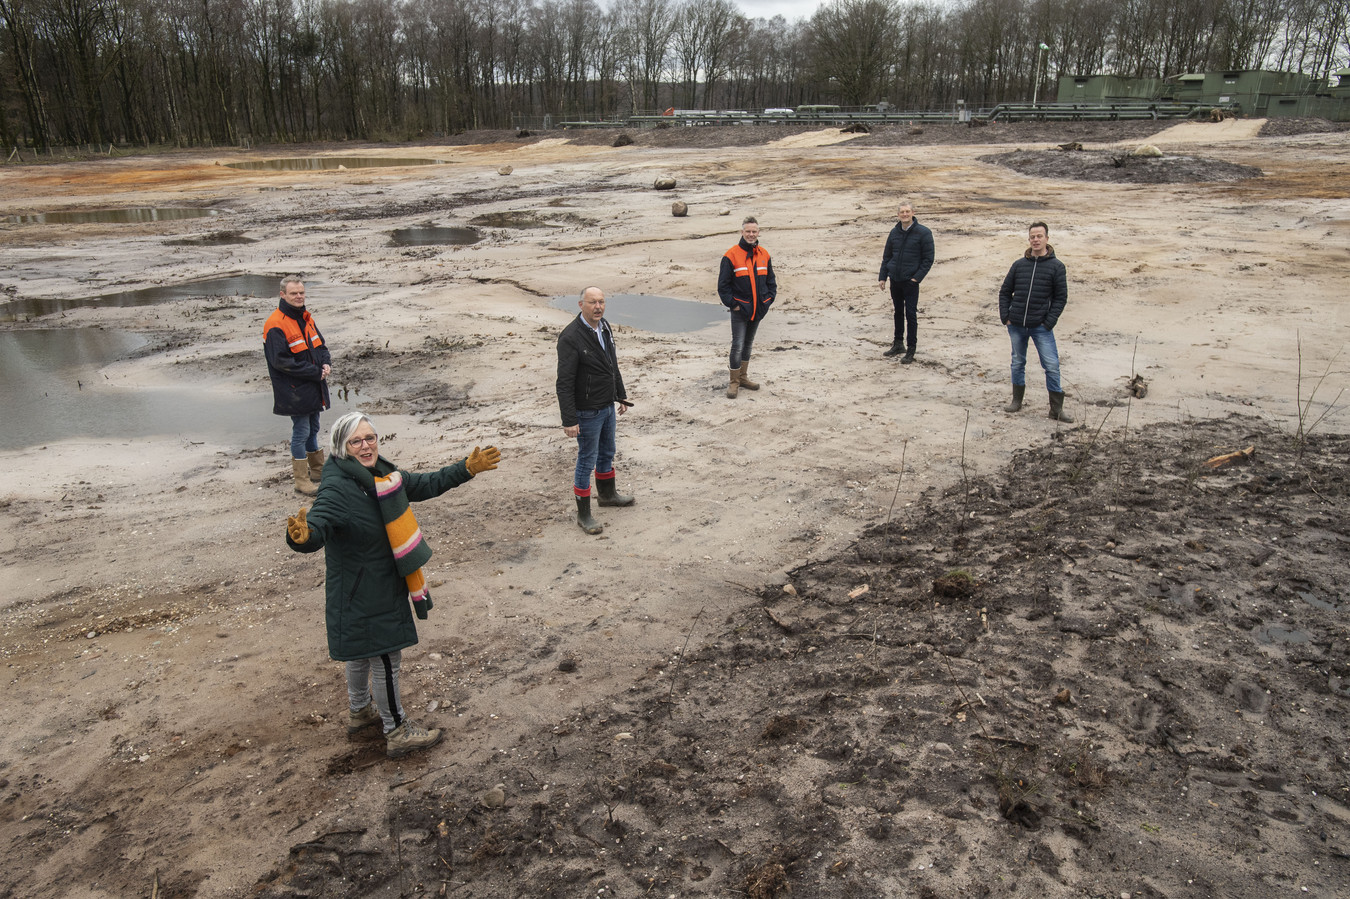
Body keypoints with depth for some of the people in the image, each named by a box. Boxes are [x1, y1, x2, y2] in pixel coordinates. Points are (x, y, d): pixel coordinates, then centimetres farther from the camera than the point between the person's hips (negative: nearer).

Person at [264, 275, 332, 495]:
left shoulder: (305, 317, 10)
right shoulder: (275, 325, -16)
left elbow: (320, 344, 17)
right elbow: (281, 362, -21)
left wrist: (326, 364, -5)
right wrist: (315, 372, -19)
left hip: (314, 389, 8)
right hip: (295, 391, -8)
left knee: (313, 429, 19)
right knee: (301, 433, -3)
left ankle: (318, 470, 33)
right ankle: (301, 481, 6)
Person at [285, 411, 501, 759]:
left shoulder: (381, 473, 0)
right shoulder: (336, 488, -26)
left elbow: (423, 485, 12)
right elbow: (319, 524, -40)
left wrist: (467, 469, 12)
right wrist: (303, 535, -63)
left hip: (384, 583, 9)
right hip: (360, 593, -9)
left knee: (364, 650, 26)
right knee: (385, 656, 3)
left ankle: (359, 711, 48)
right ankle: (397, 732, 19)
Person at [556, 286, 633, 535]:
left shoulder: (604, 327, 2)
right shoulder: (570, 337, -24)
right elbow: (564, 383, -24)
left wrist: (621, 395, 20)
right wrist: (569, 420, -26)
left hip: (608, 406, 8)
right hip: (587, 412, -8)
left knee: (607, 453, 24)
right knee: (586, 461, 2)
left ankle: (608, 494, 47)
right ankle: (583, 515, 16)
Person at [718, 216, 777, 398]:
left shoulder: (764, 255, 6)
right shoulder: (731, 255, -9)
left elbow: (771, 281, 16)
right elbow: (723, 284, -7)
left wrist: (768, 300, 5)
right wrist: (732, 304, -11)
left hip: (758, 310, 5)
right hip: (740, 309, -5)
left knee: (749, 344, 16)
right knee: (737, 346, -7)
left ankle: (743, 377, 29)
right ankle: (733, 382, 3)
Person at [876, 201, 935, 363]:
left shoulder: (923, 233, -7)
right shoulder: (894, 232, 6)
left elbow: (928, 259, -5)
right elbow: (886, 256, 14)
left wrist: (917, 277, -13)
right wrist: (882, 277, 8)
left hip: (910, 281, -5)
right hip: (894, 280, 5)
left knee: (911, 315, -3)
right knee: (898, 312, 16)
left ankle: (911, 351, 4)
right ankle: (898, 344, 28)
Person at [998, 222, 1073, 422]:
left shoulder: (1056, 266, -1)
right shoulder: (1019, 265, 6)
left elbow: (1061, 297, 0)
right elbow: (1005, 292, 12)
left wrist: (1049, 322, -8)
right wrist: (1005, 317, 1)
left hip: (1041, 327, -3)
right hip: (1016, 326, 3)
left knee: (1052, 365, -4)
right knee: (1018, 363, 14)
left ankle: (1057, 408, 5)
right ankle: (1017, 400, 30)